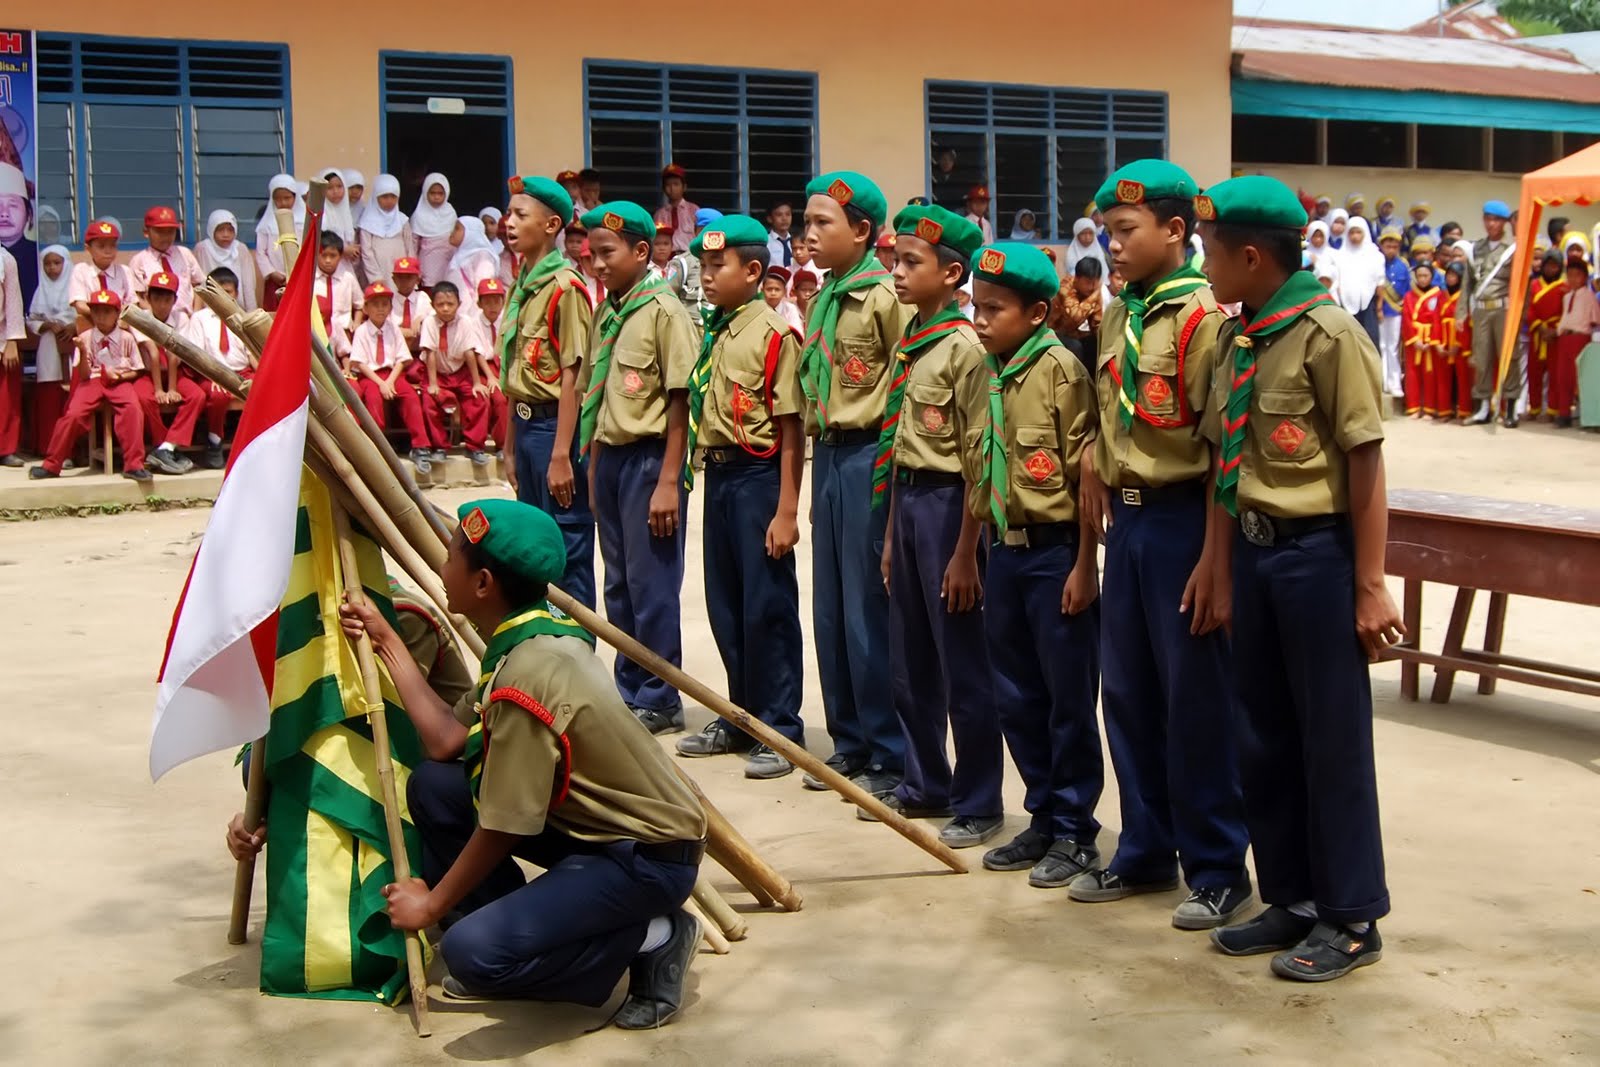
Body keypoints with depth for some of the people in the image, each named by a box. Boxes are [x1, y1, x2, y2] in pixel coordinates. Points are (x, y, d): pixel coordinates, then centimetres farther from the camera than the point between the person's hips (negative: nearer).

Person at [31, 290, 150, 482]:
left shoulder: (126, 338, 4)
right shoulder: (85, 338, 4)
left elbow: (136, 371, 9)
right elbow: (84, 375, 2)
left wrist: (120, 376, -10)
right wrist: (83, 353, -15)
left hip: (120, 382, -1)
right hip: (92, 381, 1)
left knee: (132, 408, -31)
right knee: (74, 414, -22)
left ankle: (134, 465, -26)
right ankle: (51, 466, -7)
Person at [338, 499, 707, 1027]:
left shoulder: (528, 677, -26)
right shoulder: (534, 638, 2)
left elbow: (502, 830, -19)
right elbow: (446, 741, 4)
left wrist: (432, 905, -4)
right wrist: (387, 641, 8)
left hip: (648, 854, -9)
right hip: (593, 827, 9)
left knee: (474, 953, -23)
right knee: (433, 786, 5)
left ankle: (651, 940, -4)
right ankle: (521, 929, 14)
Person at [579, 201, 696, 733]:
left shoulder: (663, 311, -12)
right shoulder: (605, 314, 11)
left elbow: (680, 400, -14)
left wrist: (668, 481, -17)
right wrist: (594, 464, 14)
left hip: (648, 458, -8)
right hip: (609, 457, 8)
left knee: (651, 586, 0)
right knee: (619, 586, 14)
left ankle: (659, 700, 11)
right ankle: (630, 690, 25)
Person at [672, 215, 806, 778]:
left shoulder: (774, 334, -13)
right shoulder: (713, 334, 10)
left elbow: (790, 430, -15)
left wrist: (786, 511, -17)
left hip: (758, 475, -8)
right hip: (718, 474, 8)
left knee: (767, 607, 0)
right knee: (725, 606, 15)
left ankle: (780, 729, 11)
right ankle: (741, 717, 28)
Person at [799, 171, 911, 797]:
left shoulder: (887, 297, -12)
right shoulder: (821, 301, 13)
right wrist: (818, 450, 18)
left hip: (869, 457, -8)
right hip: (827, 456, 8)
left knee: (870, 613, -3)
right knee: (830, 611, 12)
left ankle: (891, 757, 7)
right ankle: (850, 743, 24)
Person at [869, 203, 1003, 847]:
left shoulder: (964, 347, -14)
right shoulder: (908, 343, 10)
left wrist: (965, 554, -17)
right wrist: (891, 534, 16)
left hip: (947, 502, -8)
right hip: (907, 499, 8)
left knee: (962, 666, 1)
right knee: (908, 662, 16)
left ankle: (980, 803, 13)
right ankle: (926, 784, 30)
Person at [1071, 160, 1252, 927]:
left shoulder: (1202, 318, -13)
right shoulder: (1118, 317, 11)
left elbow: (1223, 451, -16)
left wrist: (1213, 561, -19)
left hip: (1181, 517, -8)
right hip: (1127, 518, 8)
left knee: (1196, 700, 1)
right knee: (1127, 693, 13)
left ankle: (1219, 871, 14)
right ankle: (1146, 852, 27)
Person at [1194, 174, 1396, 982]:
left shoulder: (1328, 334, -14)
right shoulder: (1235, 338, 8)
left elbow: (1365, 465, -14)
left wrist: (1369, 587, -14)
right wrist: (1224, 559, 12)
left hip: (1317, 551, -8)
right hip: (1254, 548, 8)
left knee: (1332, 738, 3)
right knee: (1263, 733, 14)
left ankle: (1352, 917, 16)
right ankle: (1292, 899, 29)